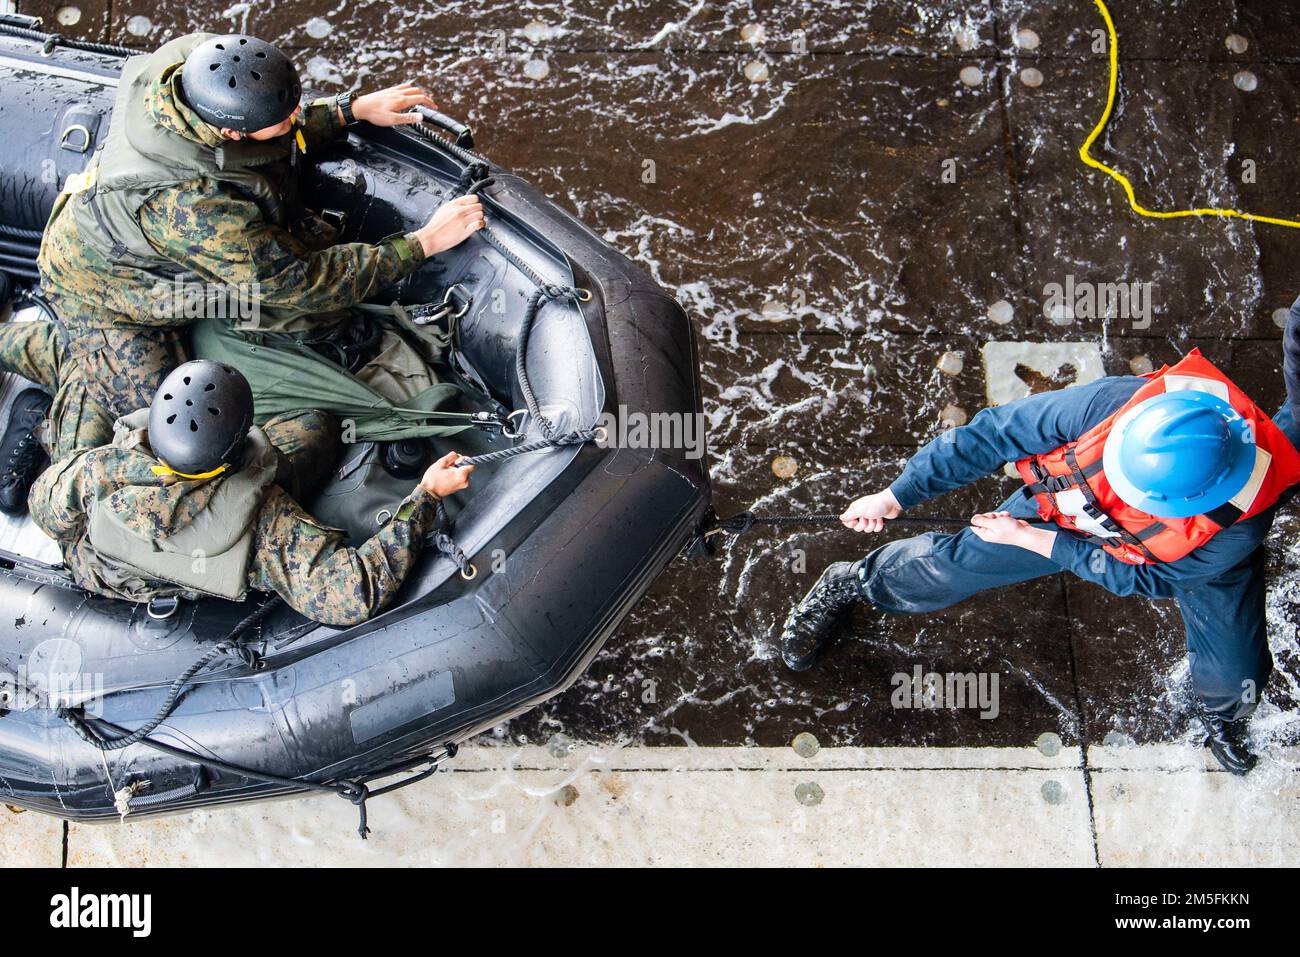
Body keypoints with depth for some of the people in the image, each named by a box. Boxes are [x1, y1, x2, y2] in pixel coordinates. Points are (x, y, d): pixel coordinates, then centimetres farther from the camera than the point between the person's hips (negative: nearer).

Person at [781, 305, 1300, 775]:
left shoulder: (1240, 528, -42)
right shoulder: (1114, 402, -43)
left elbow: (1144, 576, -23)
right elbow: (993, 433, -29)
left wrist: (1035, 541, -22)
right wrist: (895, 496, -22)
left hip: (1193, 556, 0)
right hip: (1074, 503, 1)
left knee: (1238, 675, 3)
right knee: (953, 564, 2)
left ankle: (1219, 710, 45)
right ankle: (851, 583, 35)